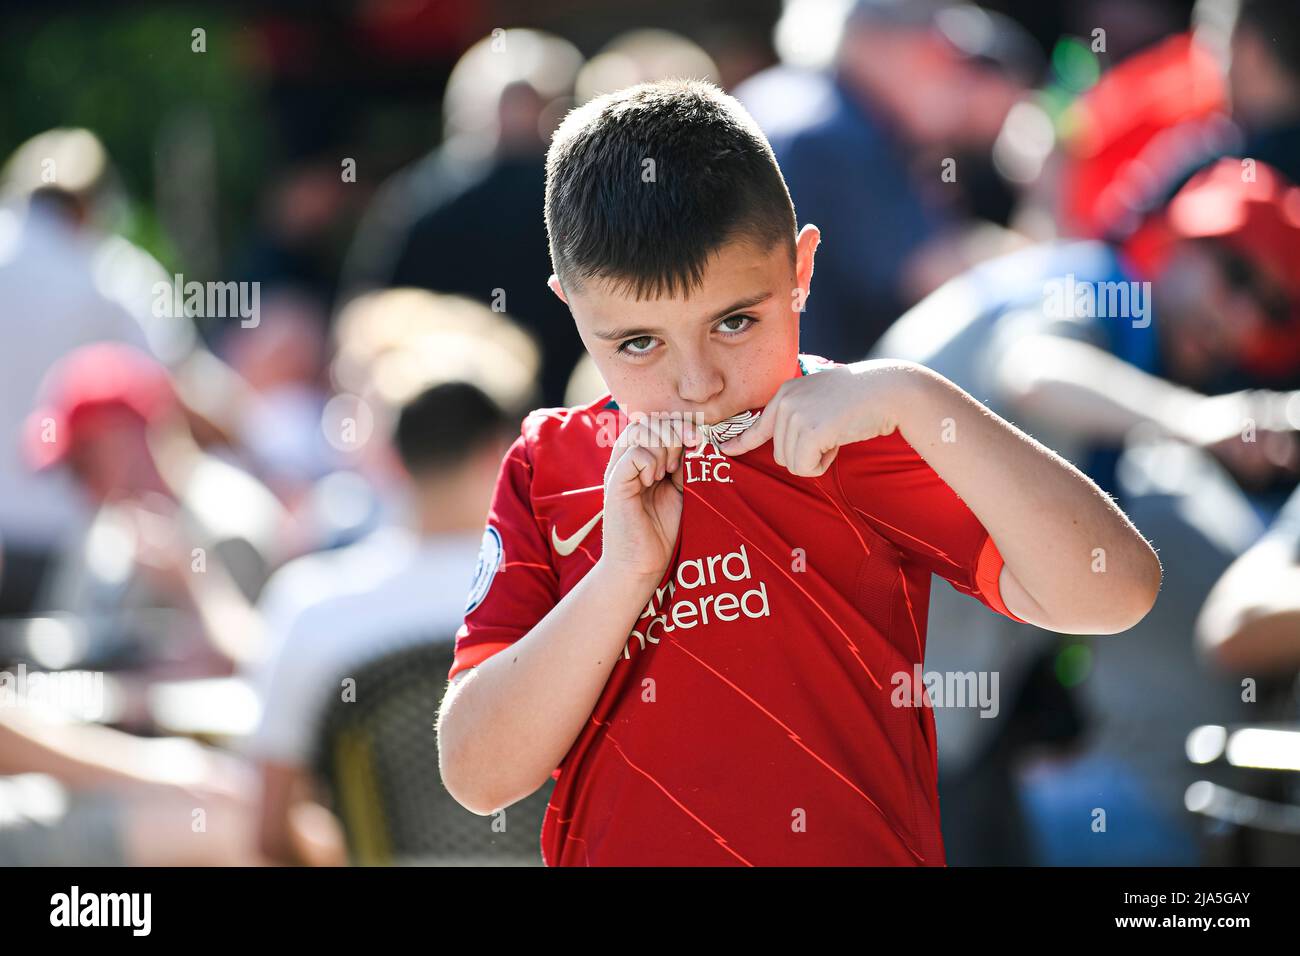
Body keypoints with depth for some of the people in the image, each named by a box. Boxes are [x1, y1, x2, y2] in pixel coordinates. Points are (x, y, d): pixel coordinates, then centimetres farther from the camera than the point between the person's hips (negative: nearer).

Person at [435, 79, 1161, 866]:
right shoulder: (547, 469, 7)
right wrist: (626, 573, -11)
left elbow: (1115, 594, -11)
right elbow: (478, 775, 0)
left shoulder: (857, 438, 1)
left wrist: (915, 399, -14)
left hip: (860, 850, -2)